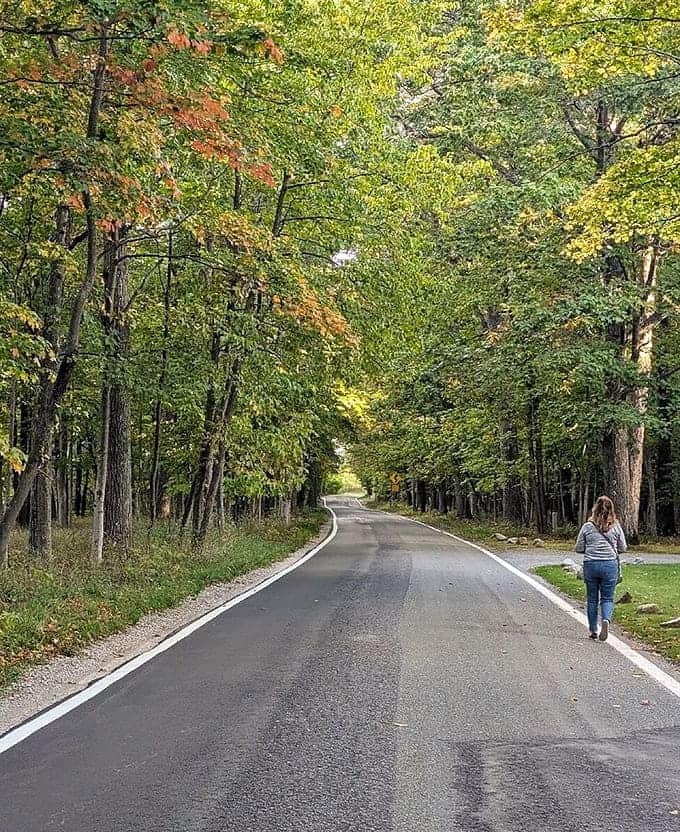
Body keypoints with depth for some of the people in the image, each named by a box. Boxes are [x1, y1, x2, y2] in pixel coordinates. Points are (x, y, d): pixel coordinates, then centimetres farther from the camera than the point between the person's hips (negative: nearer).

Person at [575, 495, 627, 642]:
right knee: (607, 598, 8)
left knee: (592, 599, 11)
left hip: (590, 565, 0)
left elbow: (578, 549, 1)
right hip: (610, 565, 0)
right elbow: (623, 548, 6)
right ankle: (606, 619, -20)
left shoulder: (587, 527, -3)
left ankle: (593, 631, 16)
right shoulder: (616, 527, -2)